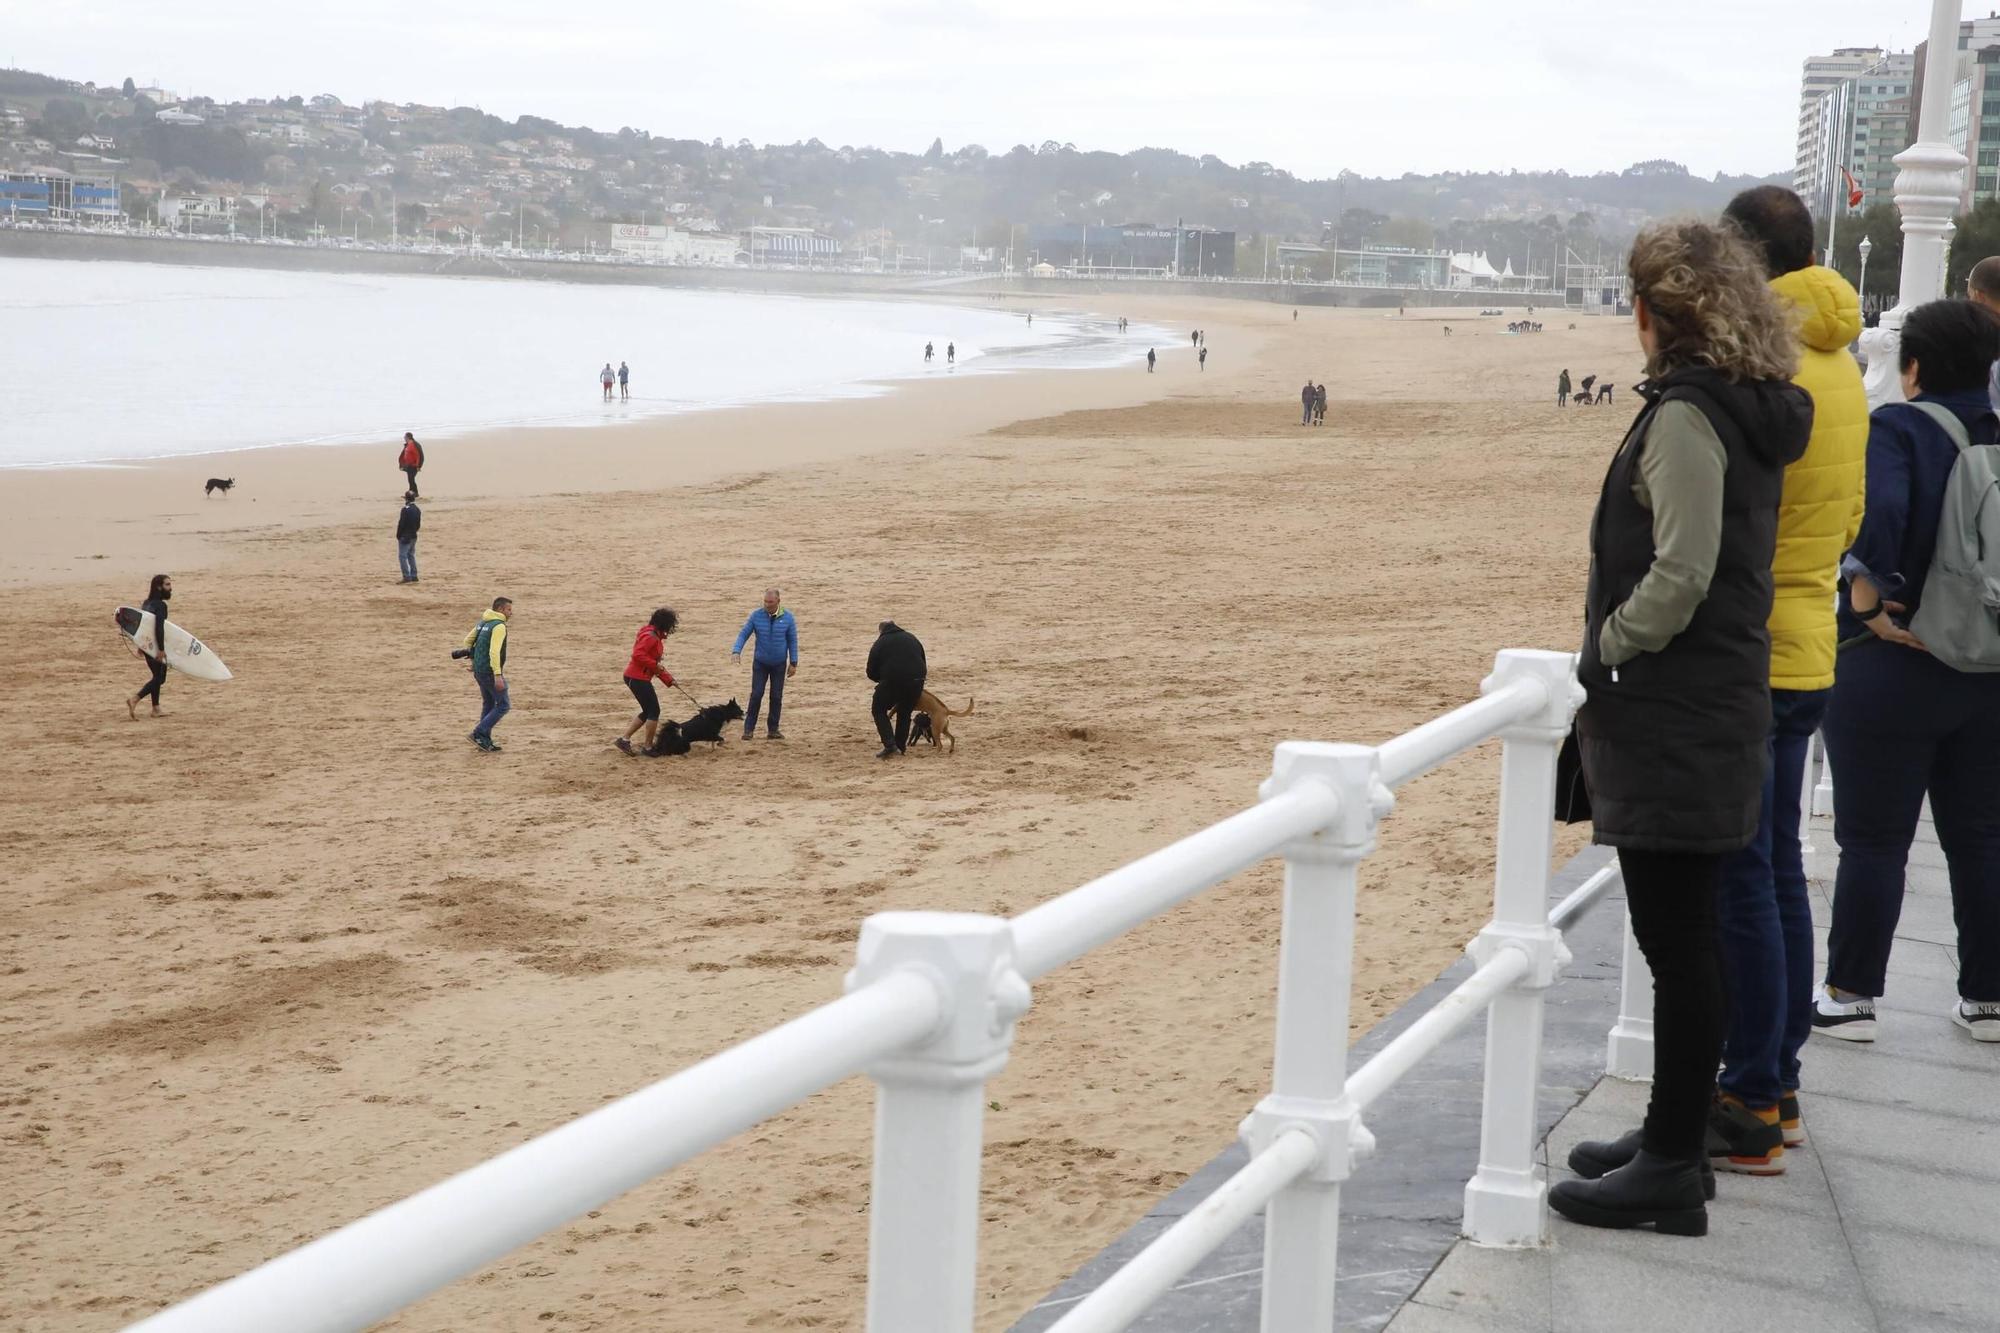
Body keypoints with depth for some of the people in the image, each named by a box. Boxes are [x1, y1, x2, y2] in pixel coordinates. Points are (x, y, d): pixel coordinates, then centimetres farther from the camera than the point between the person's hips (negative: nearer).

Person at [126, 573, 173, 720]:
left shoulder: (147, 603, 11)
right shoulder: (160, 605, -16)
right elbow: (159, 628, -23)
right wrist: (161, 649, -24)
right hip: (155, 646, -9)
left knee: (157, 676, 17)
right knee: (160, 678, -2)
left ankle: (156, 709, 19)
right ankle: (134, 700, -14)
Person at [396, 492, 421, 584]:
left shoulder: (405, 509, -17)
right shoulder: (418, 510, 7)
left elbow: (401, 524, -15)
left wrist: (398, 535, -6)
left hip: (405, 536, -8)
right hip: (413, 536, 8)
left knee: (402, 556, -4)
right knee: (411, 556, 17)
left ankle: (407, 577, -10)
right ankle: (413, 576, 17)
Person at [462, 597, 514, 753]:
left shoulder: (483, 622, 12)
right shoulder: (499, 626, -17)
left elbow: (468, 641, 21)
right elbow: (494, 651, -27)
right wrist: (498, 675, -30)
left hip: (479, 670, 9)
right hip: (490, 672, -9)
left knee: (488, 704, 17)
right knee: (503, 705, -1)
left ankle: (485, 742, 17)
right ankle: (478, 734, -7)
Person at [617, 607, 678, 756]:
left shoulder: (655, 635, 15)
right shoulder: (650, 636, -18)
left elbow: (652, 659, 22)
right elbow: (638, 654, -29)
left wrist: (667, 678, 17)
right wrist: (656, 666, -22)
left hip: (636, 677, 10)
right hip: (638, 678, -10)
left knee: (648, 712, 15)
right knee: (654, 711, -3)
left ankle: (624, 740, 15)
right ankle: (648, 747, 4)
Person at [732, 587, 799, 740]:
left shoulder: (788, 618, -7)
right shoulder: (756, 615, -8)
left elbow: (792, 641, 0)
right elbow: (743, 634, -4)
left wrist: (793, 663, -3)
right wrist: (736, 651, -22)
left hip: (779, 664, 1)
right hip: (760, 663, -1)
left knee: (776, 697, 4)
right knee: (756, 695, -8)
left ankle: (773, 730, 13)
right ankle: (749, 729, -1)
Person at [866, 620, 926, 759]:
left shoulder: (880, 642, 8)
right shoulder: (911, 638, 21)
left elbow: (871, 672, 8)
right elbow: (923, 662, 20)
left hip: (892, 681, -4)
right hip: (916, 682, 4)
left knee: (879, 711, 11)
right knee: (905, 713, 22)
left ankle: (890, 745, -4)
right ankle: (900, 747, 21)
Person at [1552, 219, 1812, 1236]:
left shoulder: (1686, 414, -16)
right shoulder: (1755, 411, 13)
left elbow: (1680, 572, -23)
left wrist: (1607, 650, -10)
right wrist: (1618, 650, 14)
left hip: (1673, 719, -10)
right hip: (1713, 707, 10)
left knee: (1676, 940, -4)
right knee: (1681, 934, 17)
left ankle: (1670, 1171, 4)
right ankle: (1673, 1135, 28)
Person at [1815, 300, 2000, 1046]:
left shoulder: (1897, 430, -13)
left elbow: (1880, 510, -31)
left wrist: (1870, 593, -19)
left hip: (1893, 670, -5)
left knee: (1874, 840, 4)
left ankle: (1851, 996, 12)